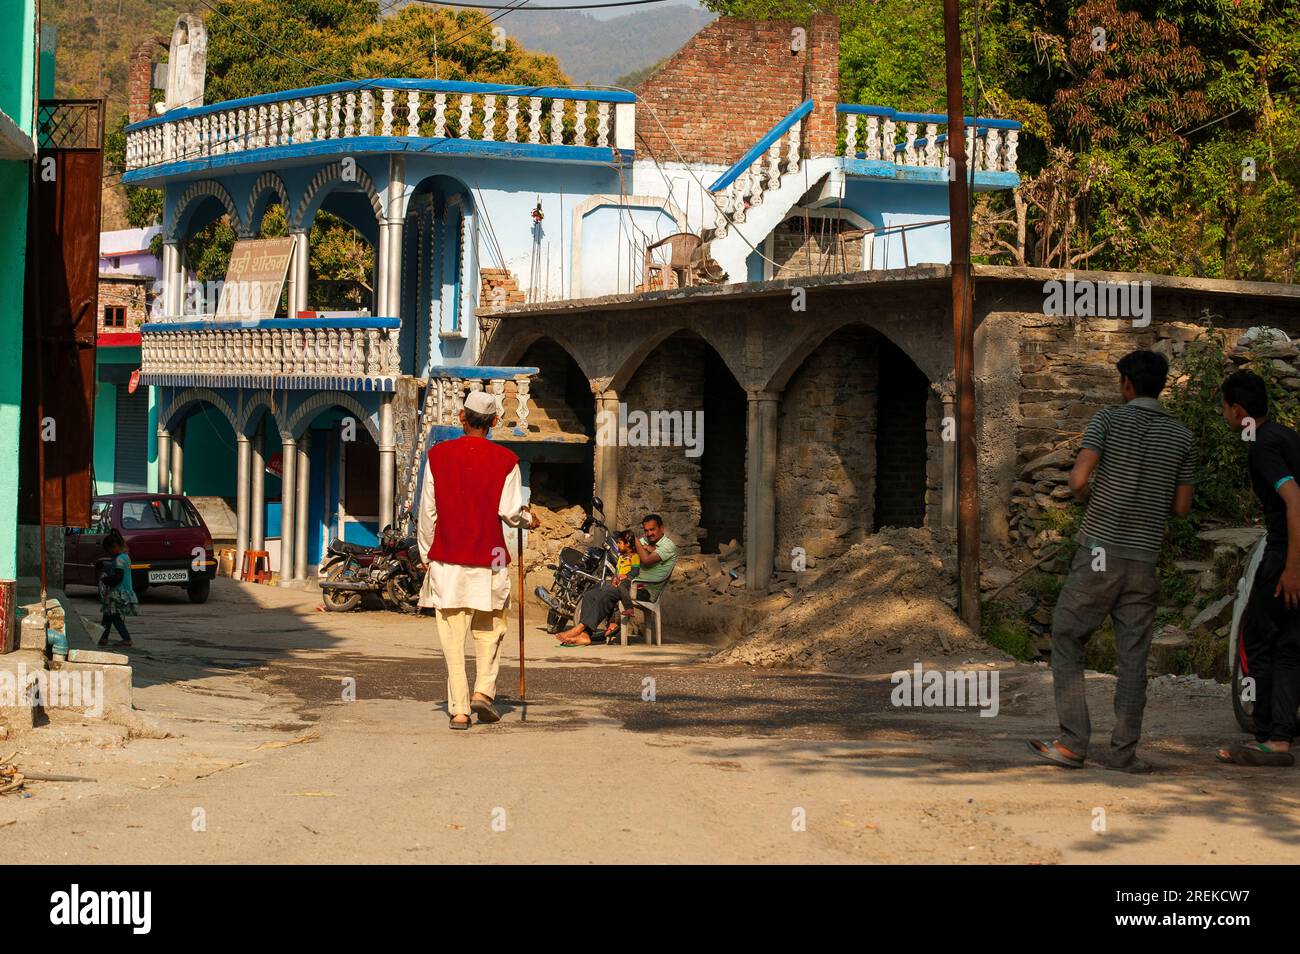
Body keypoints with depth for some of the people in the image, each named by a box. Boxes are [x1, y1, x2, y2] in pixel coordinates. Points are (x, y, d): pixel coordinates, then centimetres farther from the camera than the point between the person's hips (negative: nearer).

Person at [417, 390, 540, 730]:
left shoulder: (438, 454, 1)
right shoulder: (505, 460, -4)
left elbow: (428, 510, 3)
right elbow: (510, 511, -6)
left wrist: (427, 552, 13)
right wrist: (529, 520, 17)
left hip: (446, 559, 1)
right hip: (488, 559, -1)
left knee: (453, 636, 2)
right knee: (489, 630, 16)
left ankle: (459, 708, -2)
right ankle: (484, 690, -1)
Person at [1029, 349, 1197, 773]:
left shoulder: (1108, 419, -5)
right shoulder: (1182, 437, 5)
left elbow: (1078, 480, -15)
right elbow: (1182, 507, 8)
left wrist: (1088, 494, 8)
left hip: (1099, 555, -3)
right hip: (1144, 562, 3)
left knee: (1066, 643, 8)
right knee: (1132, 659, 6)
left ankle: (1073, 743, 0)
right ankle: (1123, 752, 2)